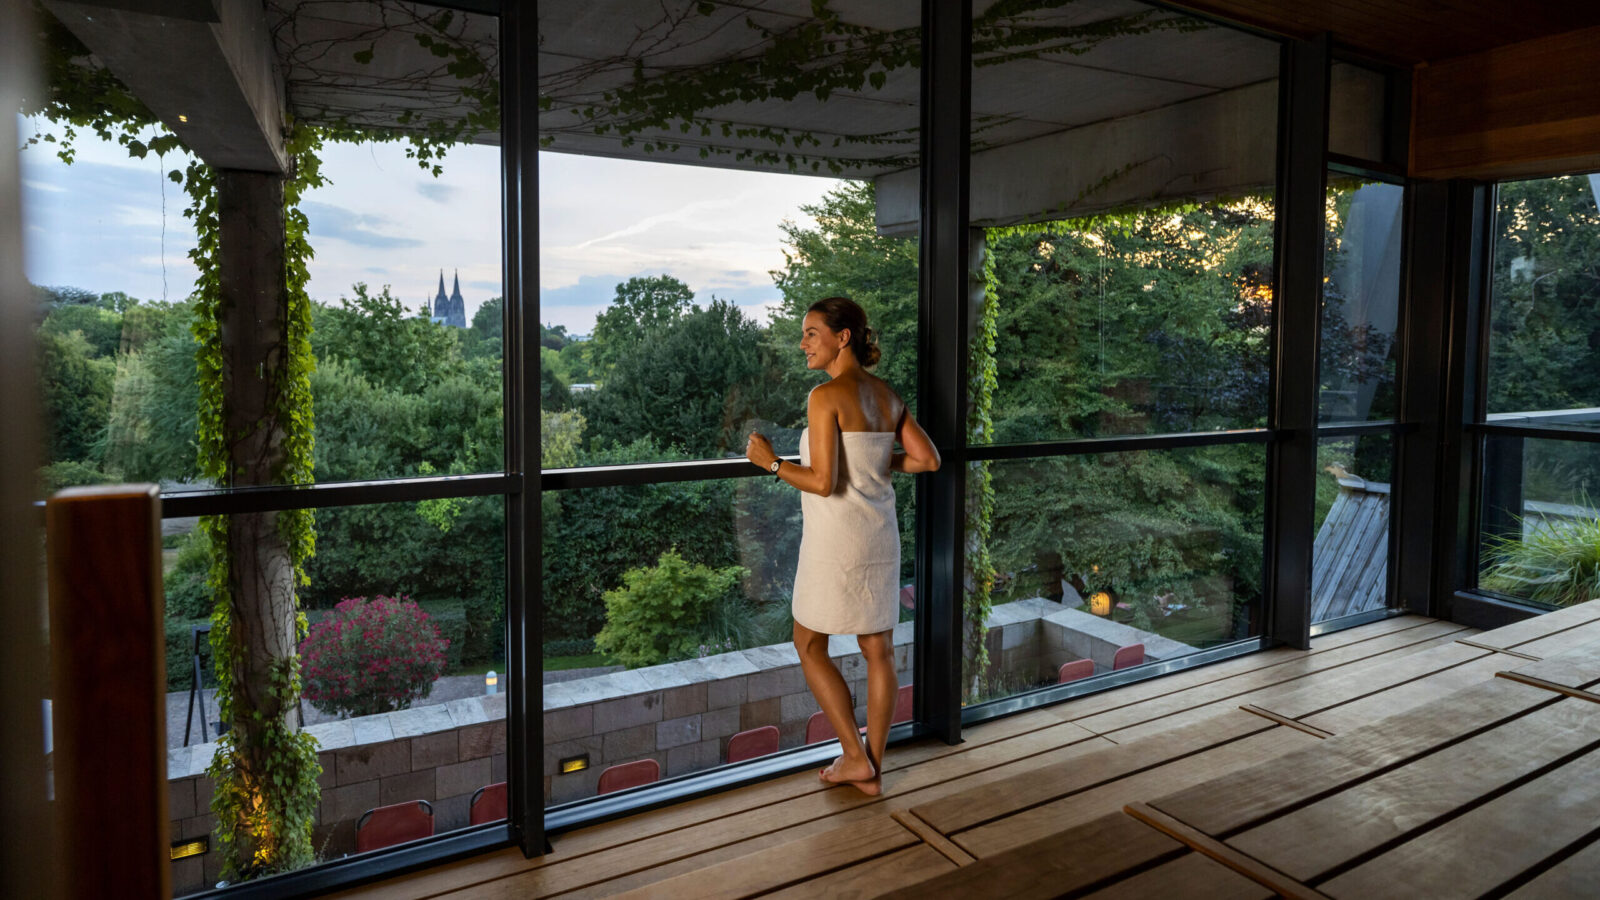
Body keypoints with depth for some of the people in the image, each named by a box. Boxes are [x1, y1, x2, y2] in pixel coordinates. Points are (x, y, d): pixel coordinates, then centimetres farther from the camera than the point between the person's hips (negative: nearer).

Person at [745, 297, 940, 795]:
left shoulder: (826, 396, -15)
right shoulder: (887, 394, 6)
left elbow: (823, 482, -20)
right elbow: (928, 459, 7)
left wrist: (771, 462, -7)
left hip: (836, 541, -7)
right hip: (881, 536, 7)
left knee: (809, 645, 12)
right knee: (878, 649, 12)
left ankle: (855, 757, 15)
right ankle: (872, 768, 24)